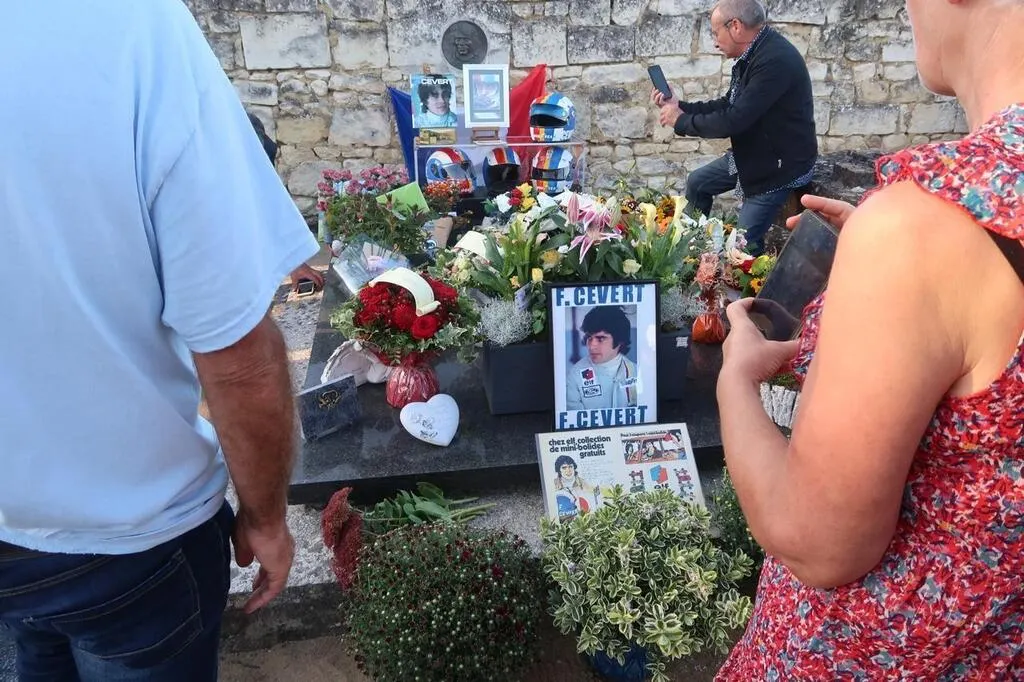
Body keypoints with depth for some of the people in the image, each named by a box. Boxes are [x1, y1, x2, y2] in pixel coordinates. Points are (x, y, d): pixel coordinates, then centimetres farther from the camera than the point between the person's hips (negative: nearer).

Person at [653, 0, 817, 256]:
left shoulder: (776, 60, -29)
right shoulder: (753, 53, 1)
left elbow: (734, 120, -31)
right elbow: (729, 105, 12)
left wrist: (682, 122, -17)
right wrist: (680, 105, 5)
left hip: (780, 163, -10)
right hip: (752, 152, 10)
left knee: (745, 245, -9)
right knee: (697, 183, 20)